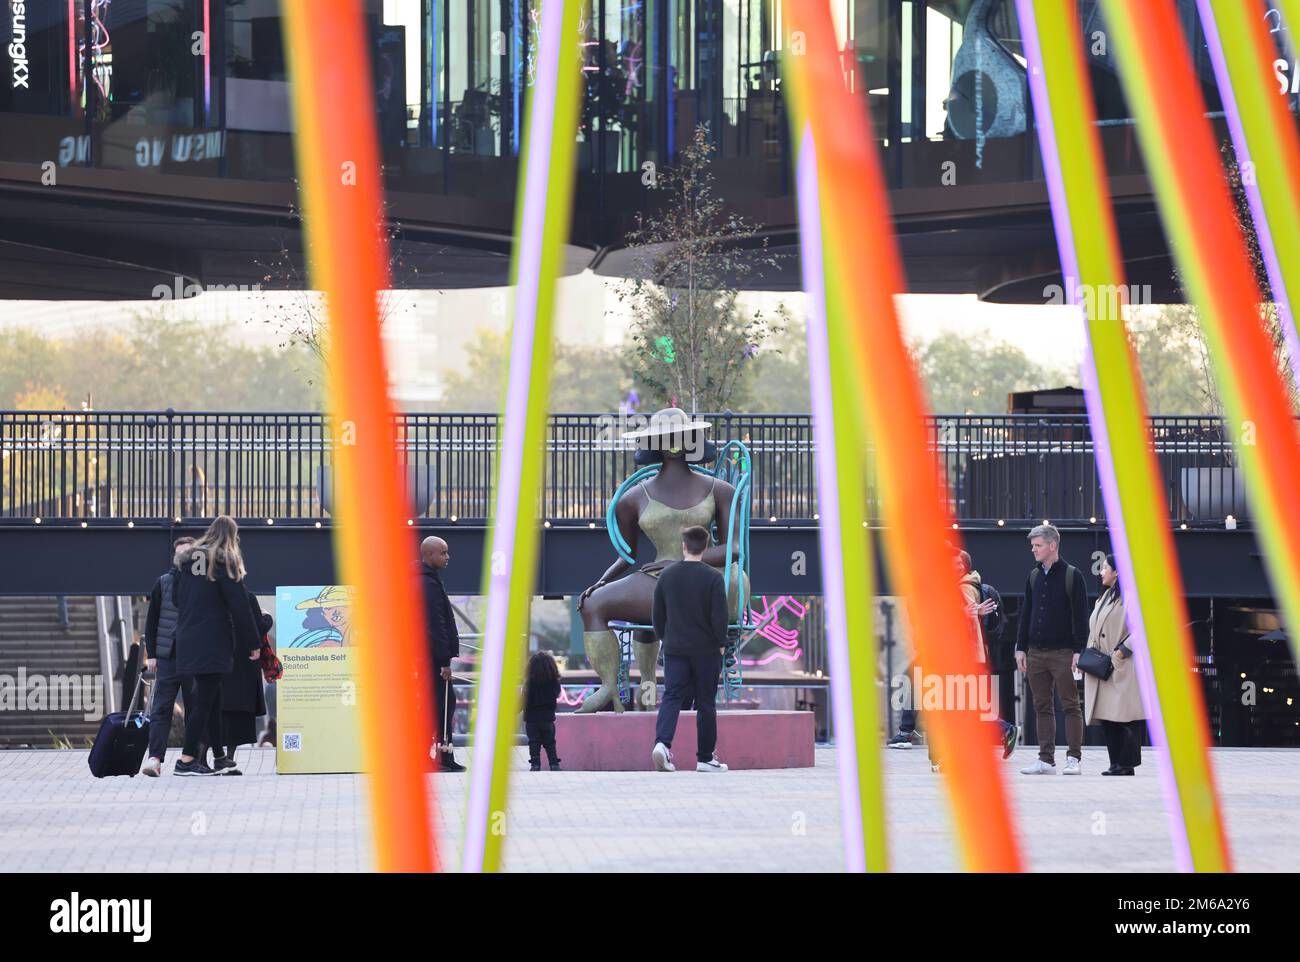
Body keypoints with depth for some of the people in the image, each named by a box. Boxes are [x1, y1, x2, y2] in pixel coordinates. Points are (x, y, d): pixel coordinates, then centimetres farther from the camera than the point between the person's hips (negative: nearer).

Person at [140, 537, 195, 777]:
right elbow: (151, 621, 9)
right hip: (168, 657, 0)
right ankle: (155, 758, -12)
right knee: (161, 707, -6)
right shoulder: (163, 583, 6)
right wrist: (151, 653, 2)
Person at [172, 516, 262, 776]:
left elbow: (176, 596, 14)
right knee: (205, 698, -5)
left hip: (187, 640, 6)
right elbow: (239, 605, -9)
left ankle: (219, 757, 22)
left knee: (211, 696, 16)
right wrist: (253, 644, -5)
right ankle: (187, 759, -11)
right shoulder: (225, 561, -7)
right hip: (213, 641, -6)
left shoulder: (186, 558, 11)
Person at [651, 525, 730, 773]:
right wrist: (721, 644, 2)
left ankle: (662, 742, -25)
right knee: (705, 703, 7)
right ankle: (705, 758, 10)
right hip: (706, 650, -2)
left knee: (671, 697, 0)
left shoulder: (667, 575, 3)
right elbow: (719, 615, -11)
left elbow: (658, 613, 8)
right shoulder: (713, 577, -9)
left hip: (674, 650, 2)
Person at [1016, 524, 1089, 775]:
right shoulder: (1034, 576, 13)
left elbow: (1081, 615, -6)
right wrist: (1021, 648, 10)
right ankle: (1046, 759, 9)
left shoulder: (1072, 575, -4)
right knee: (1042, 707, 6)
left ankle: (1074, 759, -1)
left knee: (1070, 706, -3)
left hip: (1063, 653, -6)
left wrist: (1079, 651, -13)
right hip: (1036, 653, 6)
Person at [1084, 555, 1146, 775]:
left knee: (1126, 718, -8)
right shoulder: (1105, 597, 20)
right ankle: (1117, 763, 10)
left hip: (1124, 669, -9)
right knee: (1107, 719, 6)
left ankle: (1126, 764, -6)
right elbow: (1094, 631, 26)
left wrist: (1122, 651, -17)